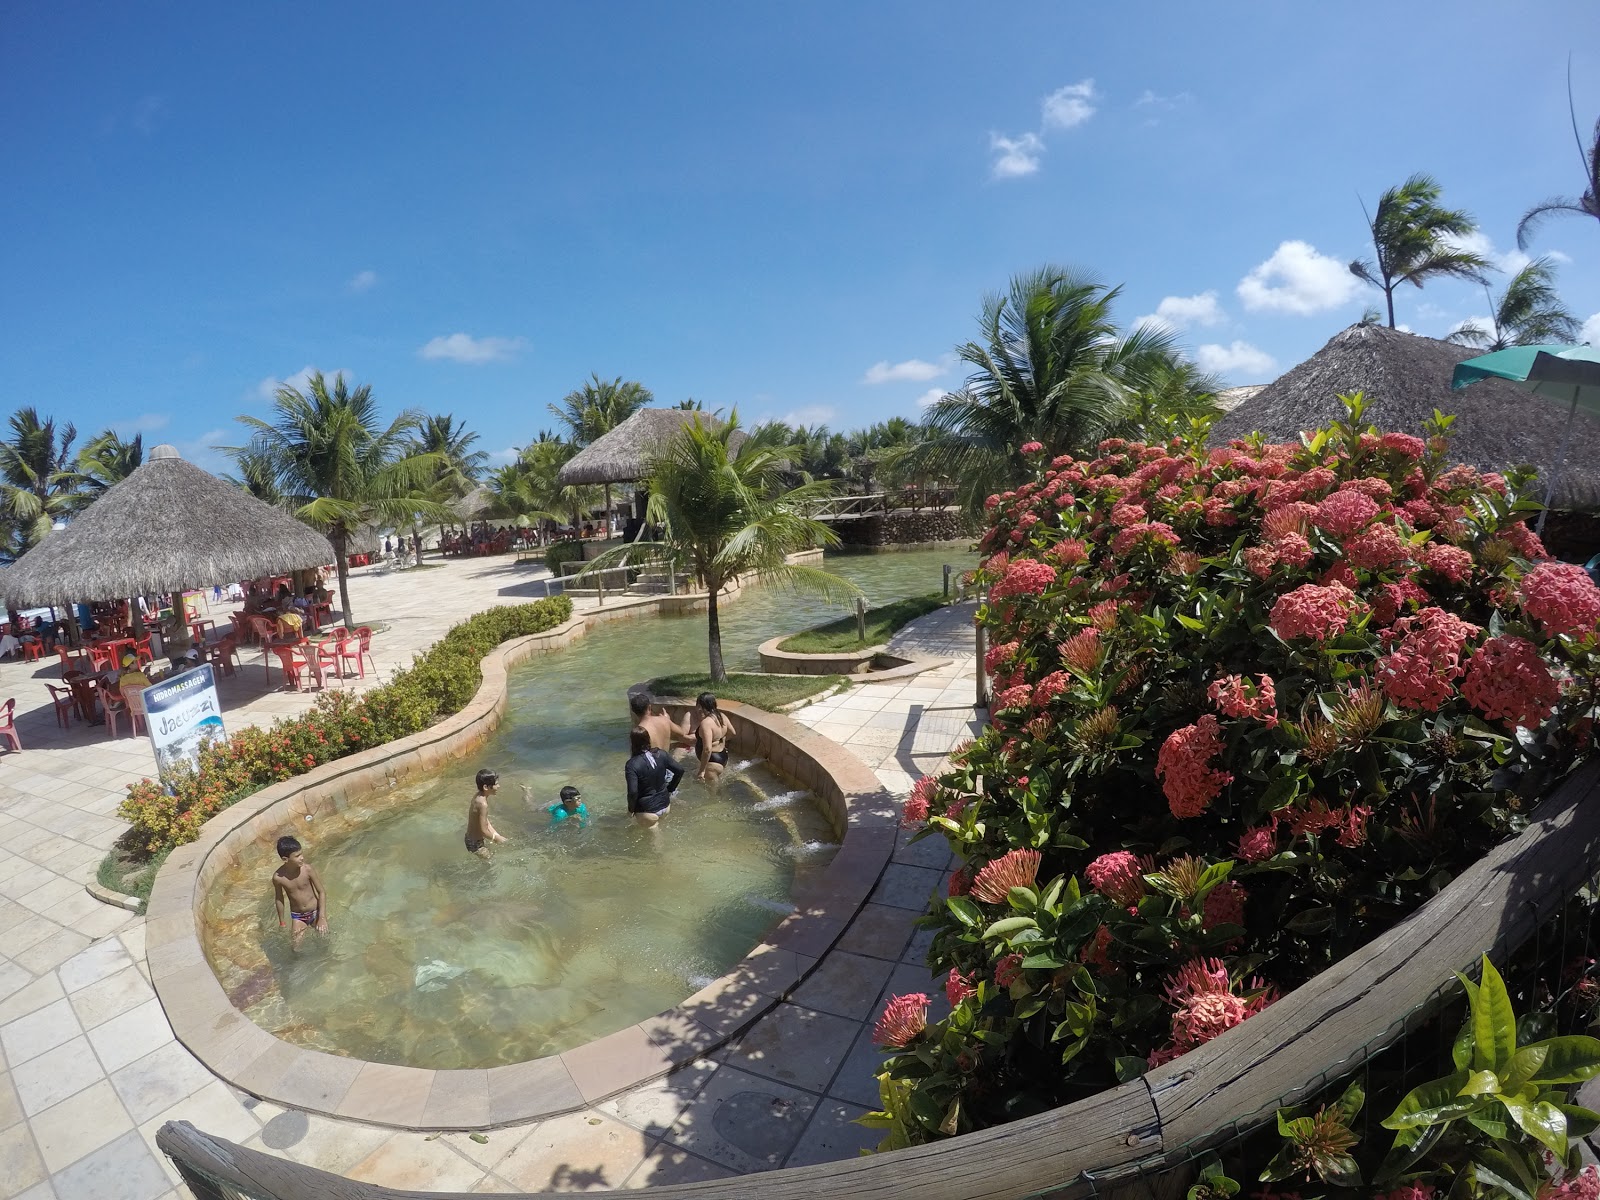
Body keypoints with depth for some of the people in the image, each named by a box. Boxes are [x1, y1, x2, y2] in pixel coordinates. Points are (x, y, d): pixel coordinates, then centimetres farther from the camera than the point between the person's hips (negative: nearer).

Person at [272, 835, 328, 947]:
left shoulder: (308, 869, -23)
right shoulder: (278, 877, -21)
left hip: (315, 912, 0)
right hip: (297, 917, 0)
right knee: (297, 949, 1)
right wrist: (281, 922, 9)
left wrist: (322, 918, -18)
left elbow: (321, 893, -13)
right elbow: (279, 899, -1)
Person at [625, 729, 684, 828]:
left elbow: (633, 792, -27)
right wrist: (670, 789, 8)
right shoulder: (661, 754, -6)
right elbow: (680, 770, -4)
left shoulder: (632, 765, -21)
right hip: (665, 806, 6)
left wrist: (631, 809, -9)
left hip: (647, 812, -6)